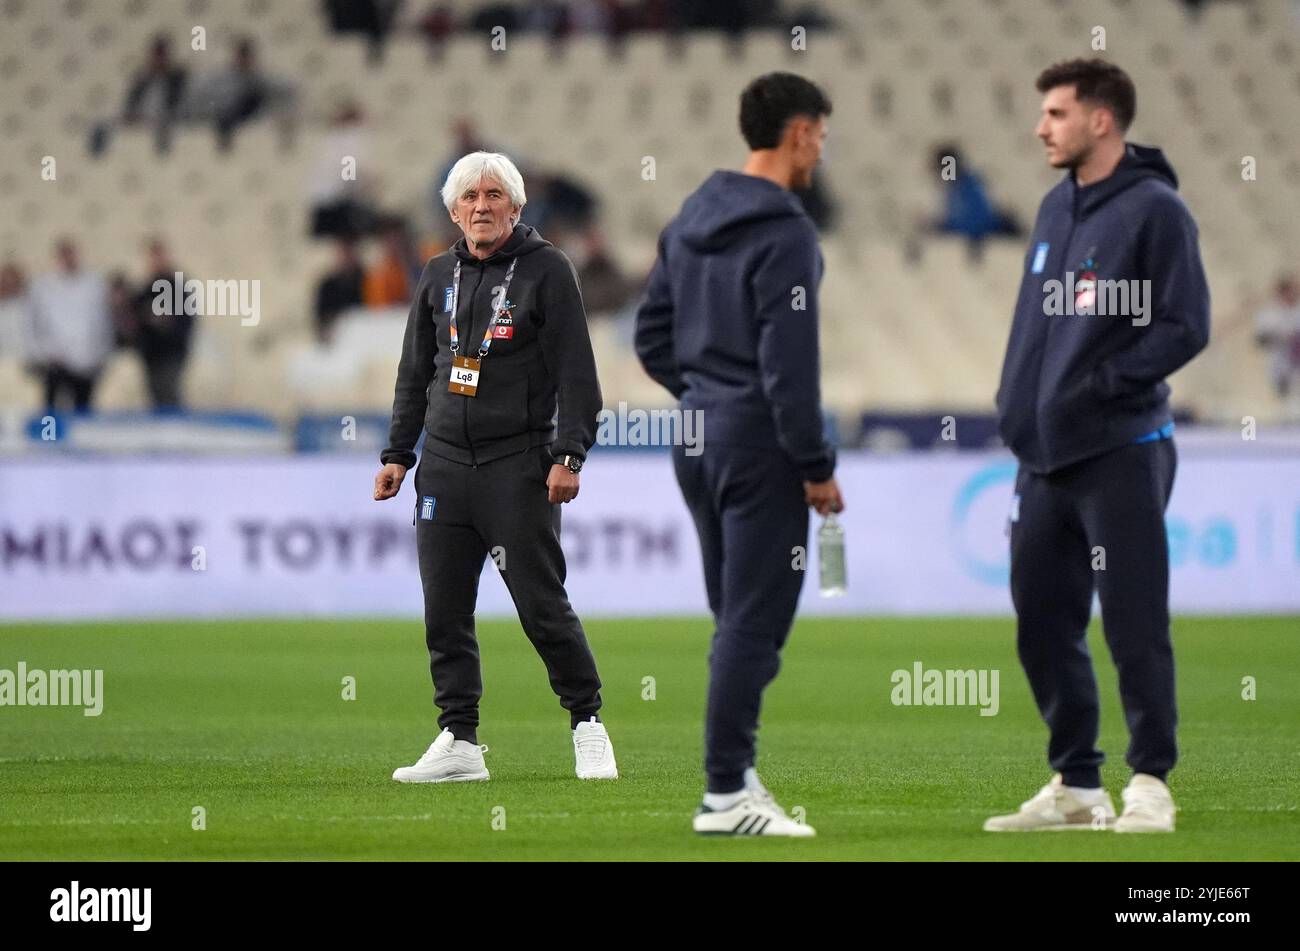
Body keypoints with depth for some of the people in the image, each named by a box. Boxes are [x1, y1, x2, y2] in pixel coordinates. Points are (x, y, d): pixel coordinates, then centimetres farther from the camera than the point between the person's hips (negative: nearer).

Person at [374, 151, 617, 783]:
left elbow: (576, 372, -5)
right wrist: (397, 454, 15)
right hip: (444, 464, 5)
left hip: (517, 465, -5)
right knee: (445, 611, 2)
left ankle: (587, 723, 7)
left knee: (541, 604, -7)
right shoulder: (439, 276, 14)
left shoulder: (546, 270, -2)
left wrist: (568, 455, -13)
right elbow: (415, 372, 21)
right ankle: (459, 742, 7)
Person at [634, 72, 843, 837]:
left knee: (737, 620, 15)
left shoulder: (692, 221, 11)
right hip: (758, 444, -9)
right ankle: (727, 794, -6)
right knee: (755, 622, -6)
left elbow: (653, 334, 15)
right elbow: (789, 364, -19)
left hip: (698, 444, 9)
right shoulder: (784, 234, -15)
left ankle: (736, 772, 17)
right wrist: (817, 466, -12)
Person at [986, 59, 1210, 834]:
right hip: (1046, 456, 8)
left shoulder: (1154, 210, -9)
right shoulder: (1057, 208, 13)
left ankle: (1151, 783, 5)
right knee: (1044, 627, 9)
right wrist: (1020, 410, 11)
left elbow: (1185, 328, -14)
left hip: (1120, 456, -8)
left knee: (1134, 626, -4)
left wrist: (1102, 383, -19)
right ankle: (1077, 785, 18)